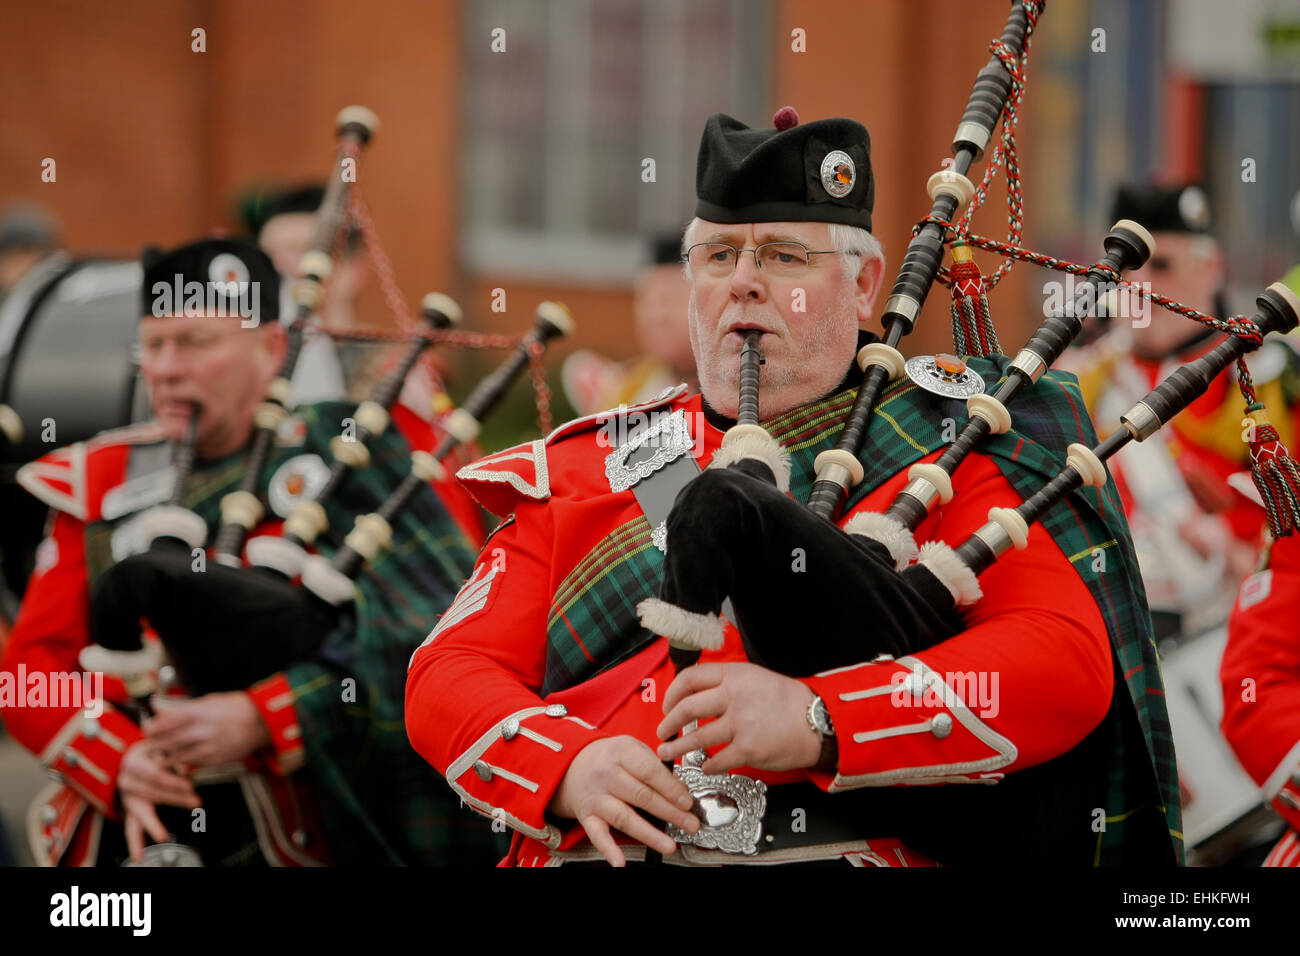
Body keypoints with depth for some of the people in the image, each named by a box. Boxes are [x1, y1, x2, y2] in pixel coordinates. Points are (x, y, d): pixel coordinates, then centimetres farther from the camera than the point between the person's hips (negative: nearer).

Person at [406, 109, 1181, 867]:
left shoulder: (943, 449, 9)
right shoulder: (584, 470, 19)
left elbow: (1072, 663, -4)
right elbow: (452, 673, 12)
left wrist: (819, 722, -17)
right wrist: (570, 767, -10)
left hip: (849, 849, -2)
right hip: (597, 851, 2)